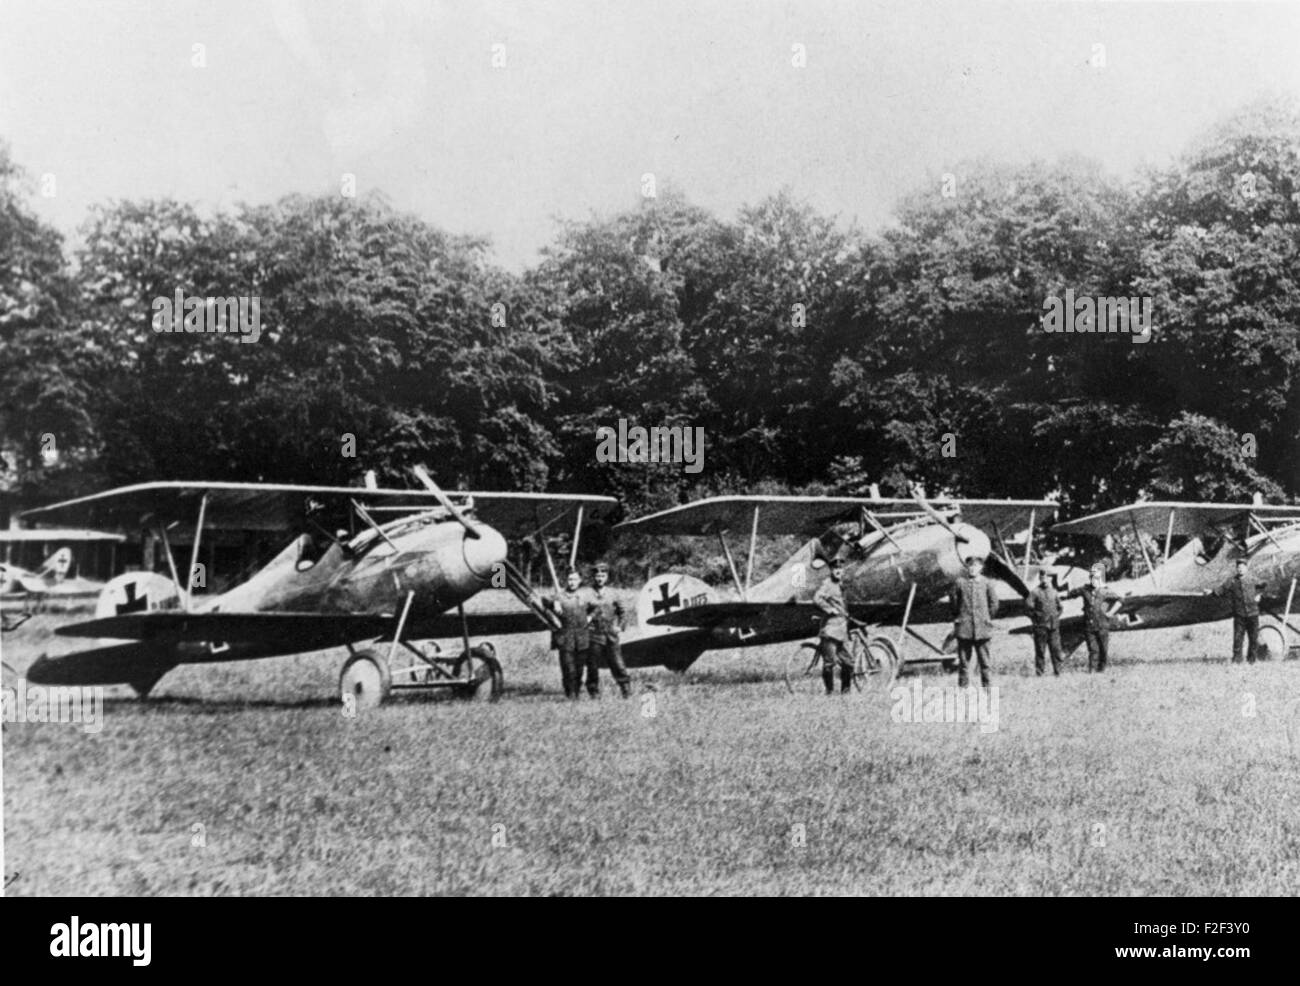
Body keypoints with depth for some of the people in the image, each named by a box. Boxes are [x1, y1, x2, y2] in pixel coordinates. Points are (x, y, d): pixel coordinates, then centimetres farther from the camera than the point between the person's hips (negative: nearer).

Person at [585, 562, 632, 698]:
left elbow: (621, 611, 19)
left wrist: (619, 626, 11)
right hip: (594, 636, -1)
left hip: (611, 636, 1)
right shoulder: (588, 595, -1)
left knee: (618, 665, 0)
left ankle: (626, 691, 8)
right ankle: (594, 692, 13)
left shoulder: (612, 594, 7)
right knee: (593, 666, 2)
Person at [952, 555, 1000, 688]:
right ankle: (962, 686, 7)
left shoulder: (986, 583, 1)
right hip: (964, 628, 0)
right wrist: (956, 618, 9)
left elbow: (994, 603, 9)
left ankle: (986, 686, 11)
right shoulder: (960, 582, 1)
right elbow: (954, 602, 9)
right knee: (963, 659, 2)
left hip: (982, 628, 0)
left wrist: (987, 619, 10)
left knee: (984, 659, 4)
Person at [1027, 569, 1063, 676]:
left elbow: (1059, 606, 22)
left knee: (1056, 650, 2)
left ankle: (1057, 671, 9)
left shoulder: (1053, 591, 12)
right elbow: (1030, 608, -5)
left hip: (1054, 626, 4)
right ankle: (1039, 673, 4)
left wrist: (1056, 617, 12)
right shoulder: (1034, 592, -2)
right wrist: (1035, 621, -6)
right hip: (1040, 626, -4)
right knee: (1040, 650, -1)